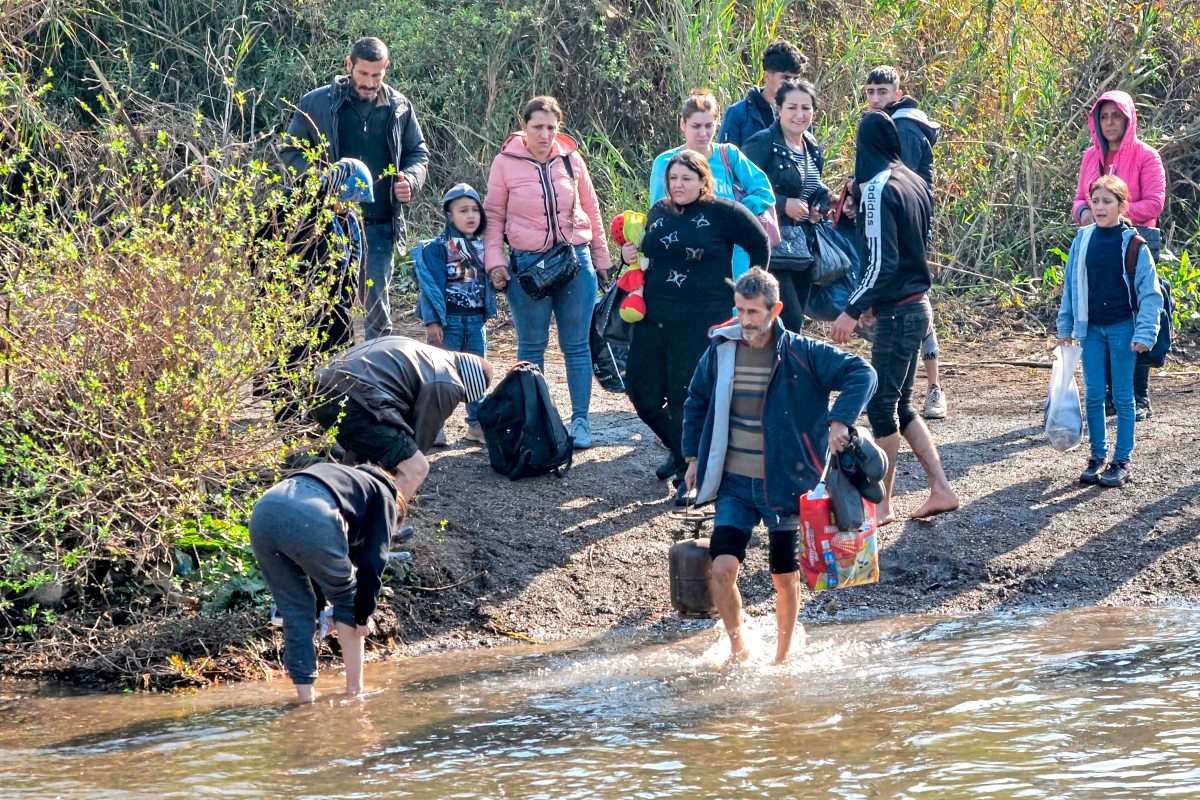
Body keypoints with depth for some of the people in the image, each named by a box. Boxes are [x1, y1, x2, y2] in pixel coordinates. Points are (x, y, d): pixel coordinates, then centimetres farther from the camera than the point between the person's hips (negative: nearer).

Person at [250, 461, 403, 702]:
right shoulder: (384, 499, 26)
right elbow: (372, 562, 13)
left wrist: (319, 611, 46)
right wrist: (363, 616, 20)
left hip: (263, 511, 6)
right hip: (309, 519, -6)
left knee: (295, 609, 22)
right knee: (347, 597, 20)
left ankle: (305, 691, 22)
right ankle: (354, 687, 24)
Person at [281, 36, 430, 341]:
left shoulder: (399, 107, 8)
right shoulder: (317, 104, 0)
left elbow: (418, 153, 19)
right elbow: (291, 151, 6)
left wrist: (411, 179, -4)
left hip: (379, 224, 2)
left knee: (377, 303, 5)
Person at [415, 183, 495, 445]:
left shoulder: (483, 246, 10)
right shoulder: (438, 248, -9)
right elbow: (431, 284, -12)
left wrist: (487, 312, 15)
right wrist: (432, 321, -15)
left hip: (476, 320, 6)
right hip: (449, 320, -6)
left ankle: (477, 423, 19)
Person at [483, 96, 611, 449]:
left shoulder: (571, 159, 2)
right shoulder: (506, 163, -4)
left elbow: (590, 210, 12)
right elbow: (494, 215, 2)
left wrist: (601, 258, 15)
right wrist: (494, 261, -6)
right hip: (527, 263, -1)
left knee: (577, 346, 4)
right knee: (531, 347, 6)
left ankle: (580, 420, 9)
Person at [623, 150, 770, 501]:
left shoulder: (722, 213, -5)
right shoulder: (658, 212, 12)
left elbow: (759, 245, 2)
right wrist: (630, 255, 5)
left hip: (700, 322, -6)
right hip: (653, 318, 6)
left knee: (688, 397, -6)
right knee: (643, 392, 6)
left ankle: (690, 475, 6)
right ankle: (678, 448, 31)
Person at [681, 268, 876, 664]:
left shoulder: (802, 355, -9)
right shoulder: (720, 352, 1)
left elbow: (861, 373, -12)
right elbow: (696, 402, 18)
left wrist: (840, 421, -26)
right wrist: (694, 457, 14)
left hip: (784, 485, -2)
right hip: (734, 485, 2)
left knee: (785, 577, 8)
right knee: (723, 568, -13)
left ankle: (783, 656, 28)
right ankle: (739, 648, 9)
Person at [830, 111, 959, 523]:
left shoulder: (878, 190, -17)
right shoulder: (914, 181, 8)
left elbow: (881, 262, -22)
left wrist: (852, 311, -19)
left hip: (896, 311, -9)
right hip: (917, 303, 9)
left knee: (881, 404, 0)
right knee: (899, 404, 16)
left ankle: (882, 504, 5)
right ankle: (940, 488, 14)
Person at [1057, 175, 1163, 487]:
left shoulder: (1132, 244, -9)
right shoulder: (1083, 240, 2)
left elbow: (1150, 292, -7)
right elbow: (1070, 285, 10)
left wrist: (1144, 333, -13)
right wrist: (1065, 327, 10)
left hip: (1122, 328, -4)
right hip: (1091, 329, 4)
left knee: (1123, 397, 4)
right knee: (1093, 395, 6)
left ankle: (1122, 460, 10)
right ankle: (1098, 456, 17)